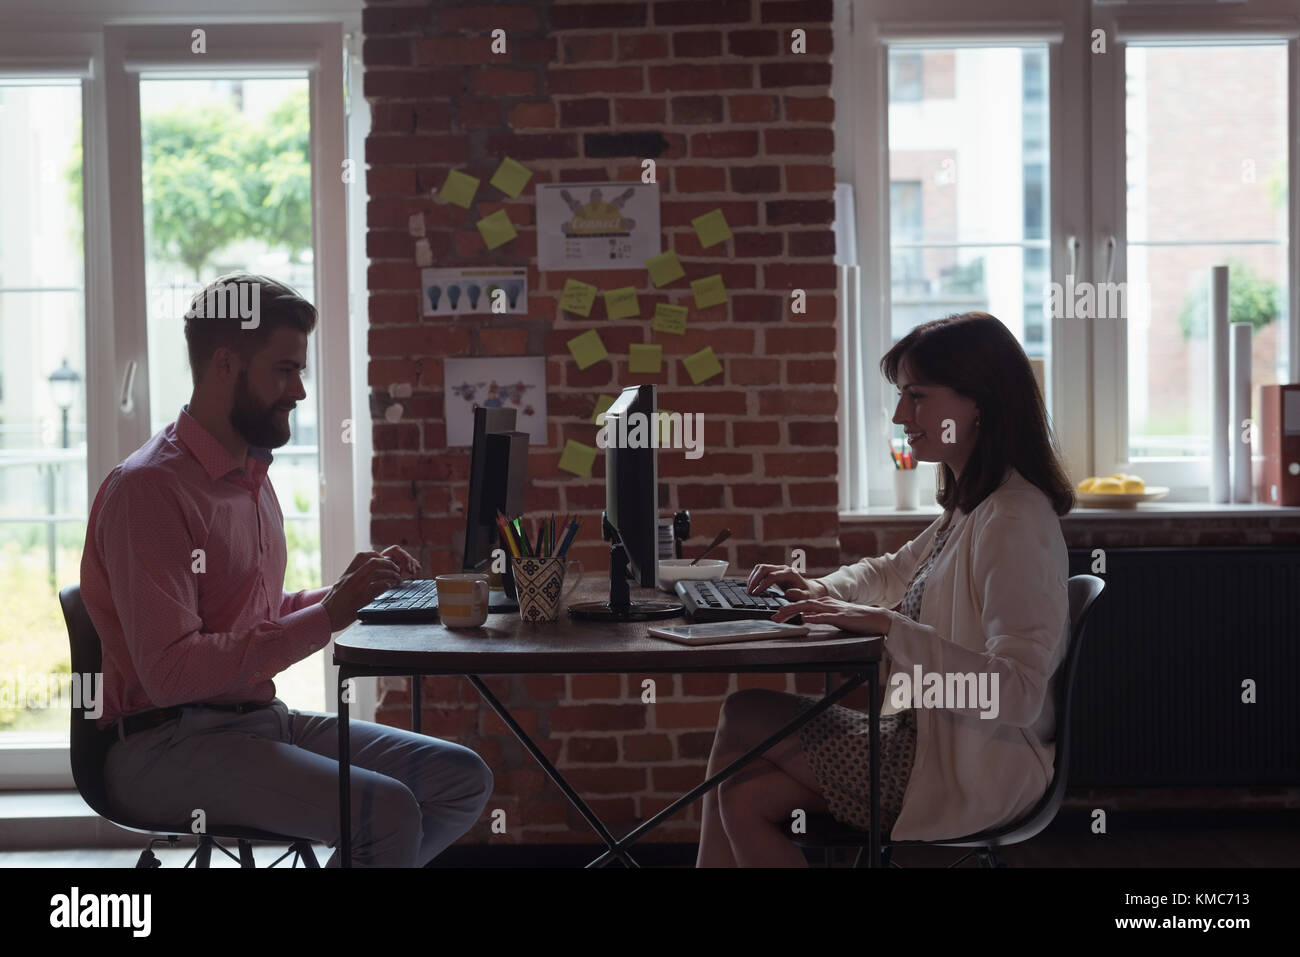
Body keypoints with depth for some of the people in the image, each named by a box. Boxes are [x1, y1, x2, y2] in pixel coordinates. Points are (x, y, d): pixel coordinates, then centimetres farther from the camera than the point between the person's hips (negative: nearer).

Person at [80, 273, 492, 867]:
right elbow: (169, 672, -22)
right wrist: (324, 618, -21)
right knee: (386, 808, -27)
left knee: (463, 779, -1)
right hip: (167, 745, -9)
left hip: (261, 718, 9)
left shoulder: (253, 475, 16)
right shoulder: (149, 487, -14)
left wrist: (347, 594, 6)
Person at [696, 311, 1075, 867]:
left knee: (744, 718, -6)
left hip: (970, 777, -9)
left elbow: (1018, 692, -30)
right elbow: (895, 572, 29)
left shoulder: (1013, 521, -21)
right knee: (744, 798, -4)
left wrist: (884, 625, -30)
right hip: (932, 737, 9)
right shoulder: (971, 505, 10)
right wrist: (823, 590, 8)